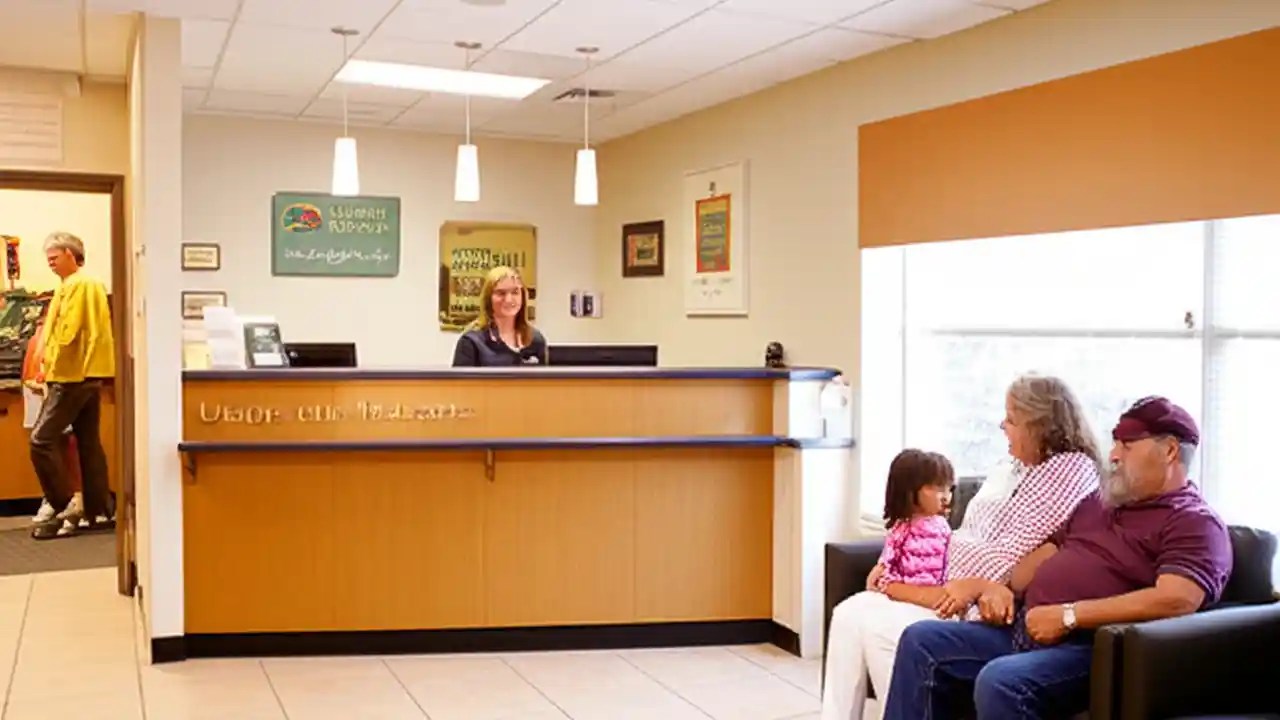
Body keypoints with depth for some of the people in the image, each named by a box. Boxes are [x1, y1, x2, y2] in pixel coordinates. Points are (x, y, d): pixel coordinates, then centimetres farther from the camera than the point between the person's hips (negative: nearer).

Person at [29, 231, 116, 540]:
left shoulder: (74, 285, -10)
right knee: (89, 442, 9)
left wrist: (49, 367, -9)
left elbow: (67, 332, -17)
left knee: (42, 440, -7)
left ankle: (66, 507, -10)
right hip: (92, 373, 10)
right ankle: (99, 510, 10)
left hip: (71, 374, -10)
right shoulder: (95, 284, 18)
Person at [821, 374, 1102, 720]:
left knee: (879, 626, -21)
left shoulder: (1071, 470, -11)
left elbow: (1012, 559, -18)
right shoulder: (1012, 468, 16)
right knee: (849, 613, -7)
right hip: (947, 587, 9)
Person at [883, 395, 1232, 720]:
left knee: (1000, 682, -35)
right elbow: (1050, 551, 28)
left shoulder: (1194, 522, -7)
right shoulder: (1103, 499, 21)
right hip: (1026, 629, 9)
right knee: (922, 641, -1)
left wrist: (1068, 615, -23)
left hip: (1089, 648, -9)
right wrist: (1003, 587, 7)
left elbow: (1175, 599, -24)